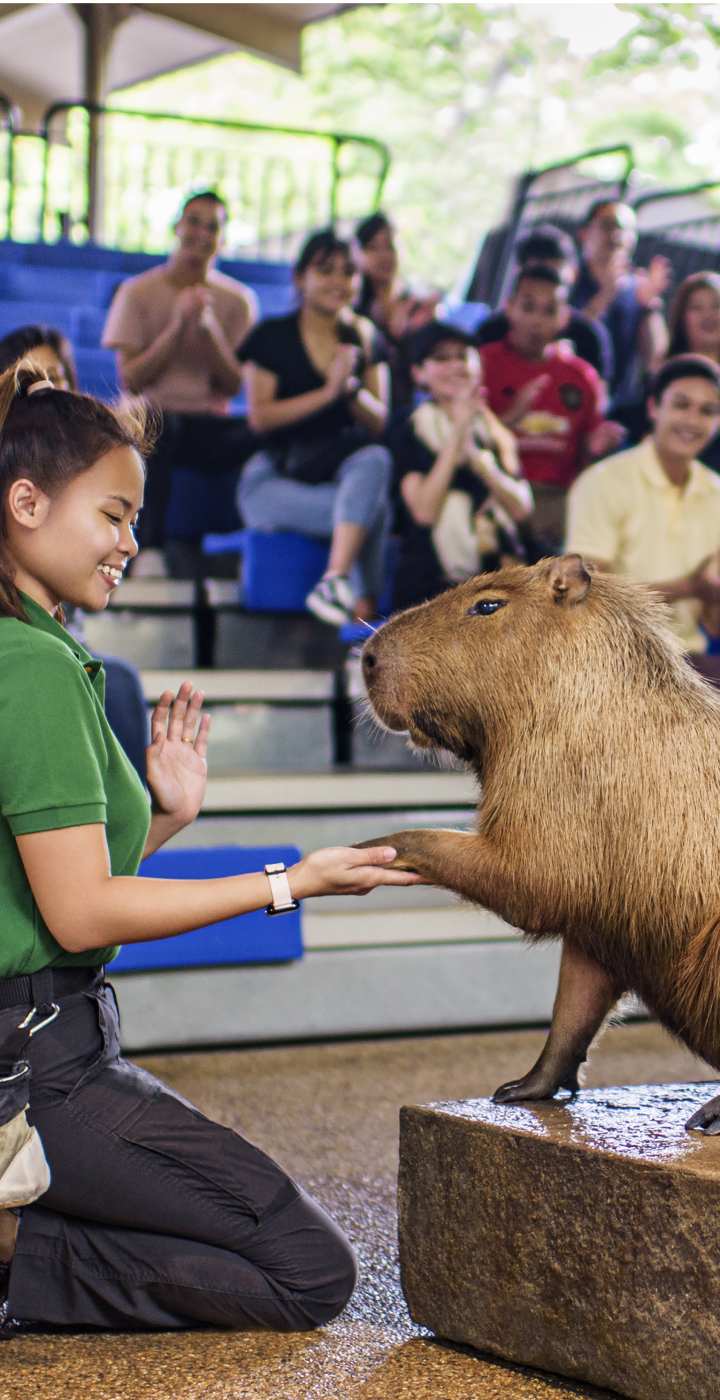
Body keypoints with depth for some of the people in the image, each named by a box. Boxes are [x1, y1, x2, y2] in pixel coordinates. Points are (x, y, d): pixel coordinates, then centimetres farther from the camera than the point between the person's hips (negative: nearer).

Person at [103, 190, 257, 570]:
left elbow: (232, 386, 2)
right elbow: (130, 379, -3)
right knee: (156, 423, -40)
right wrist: (178, 326, -11)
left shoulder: (237, 300, 10)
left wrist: (208, 326, -11)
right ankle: (149, 548, -36)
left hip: (211, 426, 1)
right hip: (153, 414, -1)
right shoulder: (137, 292, 5)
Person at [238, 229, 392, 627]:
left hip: (342, 474, 4)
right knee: (373, 507, -31)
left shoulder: (364, 340, 13)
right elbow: (260, 416, -7)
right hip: (275, 479, -4)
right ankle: (363, 603, -27)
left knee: (375, 460, -34)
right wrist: (327, 393, -13)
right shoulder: (272, 337, 2)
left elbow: (379, 423, 7)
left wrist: (351, 387, -12)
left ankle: (334, 583, -42)